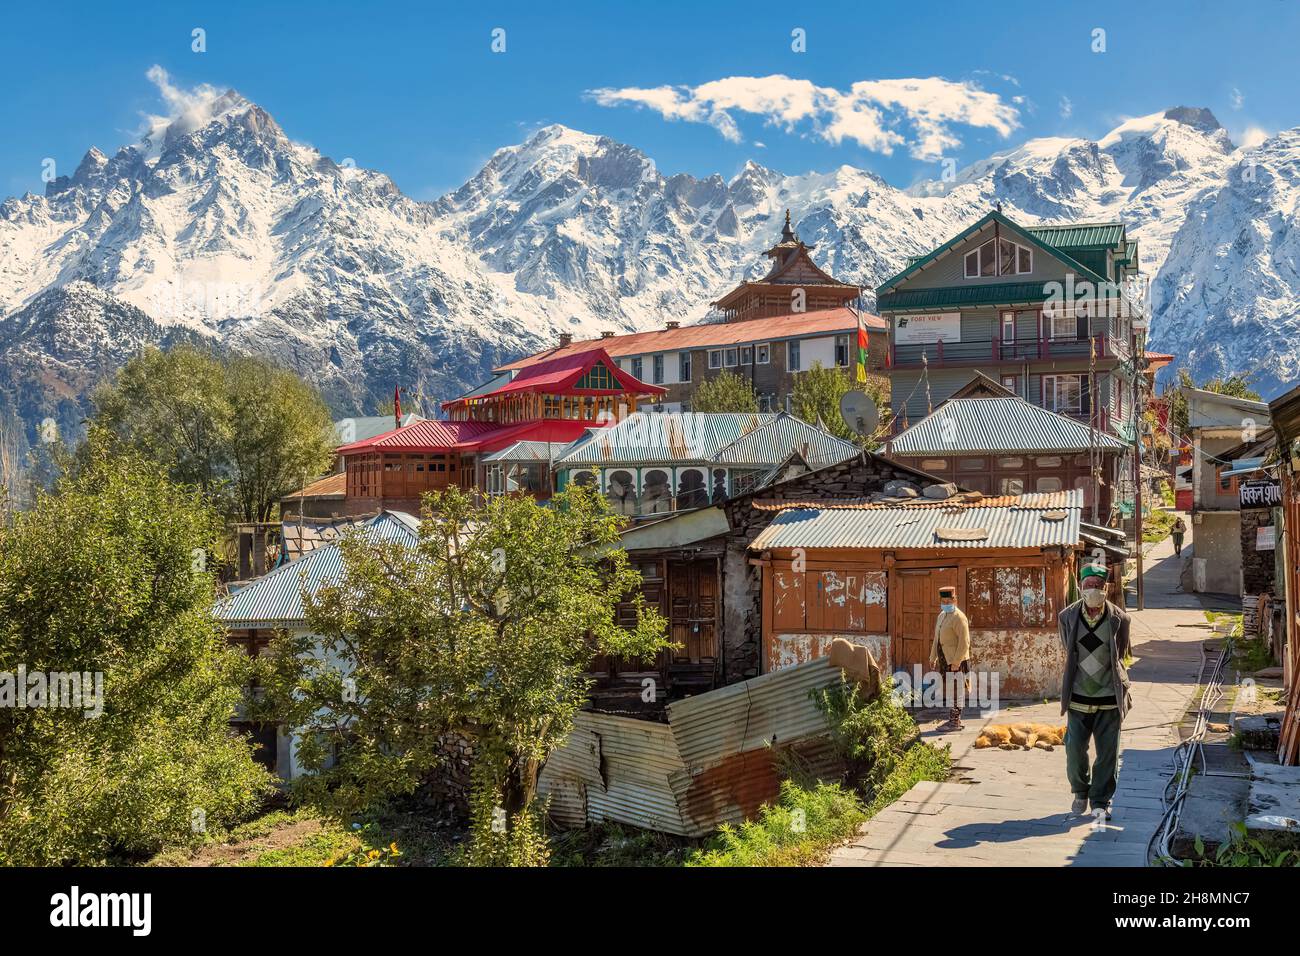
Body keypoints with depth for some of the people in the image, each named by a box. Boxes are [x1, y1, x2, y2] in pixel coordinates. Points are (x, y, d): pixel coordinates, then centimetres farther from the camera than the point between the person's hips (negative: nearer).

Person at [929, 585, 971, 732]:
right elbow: (937, 639, 20)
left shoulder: (959, 617, -13)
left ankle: (954, 722, -3)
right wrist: (933, 657, 15)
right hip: (946, 659, 8)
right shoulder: (941, 616, 14)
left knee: (955, 691, -5)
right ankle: (955, 720, 19)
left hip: (956, 660, -8)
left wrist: (956, 662, -21)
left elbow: (964, 642, -18)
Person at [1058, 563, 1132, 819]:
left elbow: (1120, 656, 11)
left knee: (1107, 753, 4)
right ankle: (1080, 792, 26)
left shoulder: (1118, 618, -3)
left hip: (1109, 697, 0)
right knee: (1075, 750, 0)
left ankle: (1100, 801, 19)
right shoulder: (1067, 617, -1)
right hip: (1078, 698, 1)